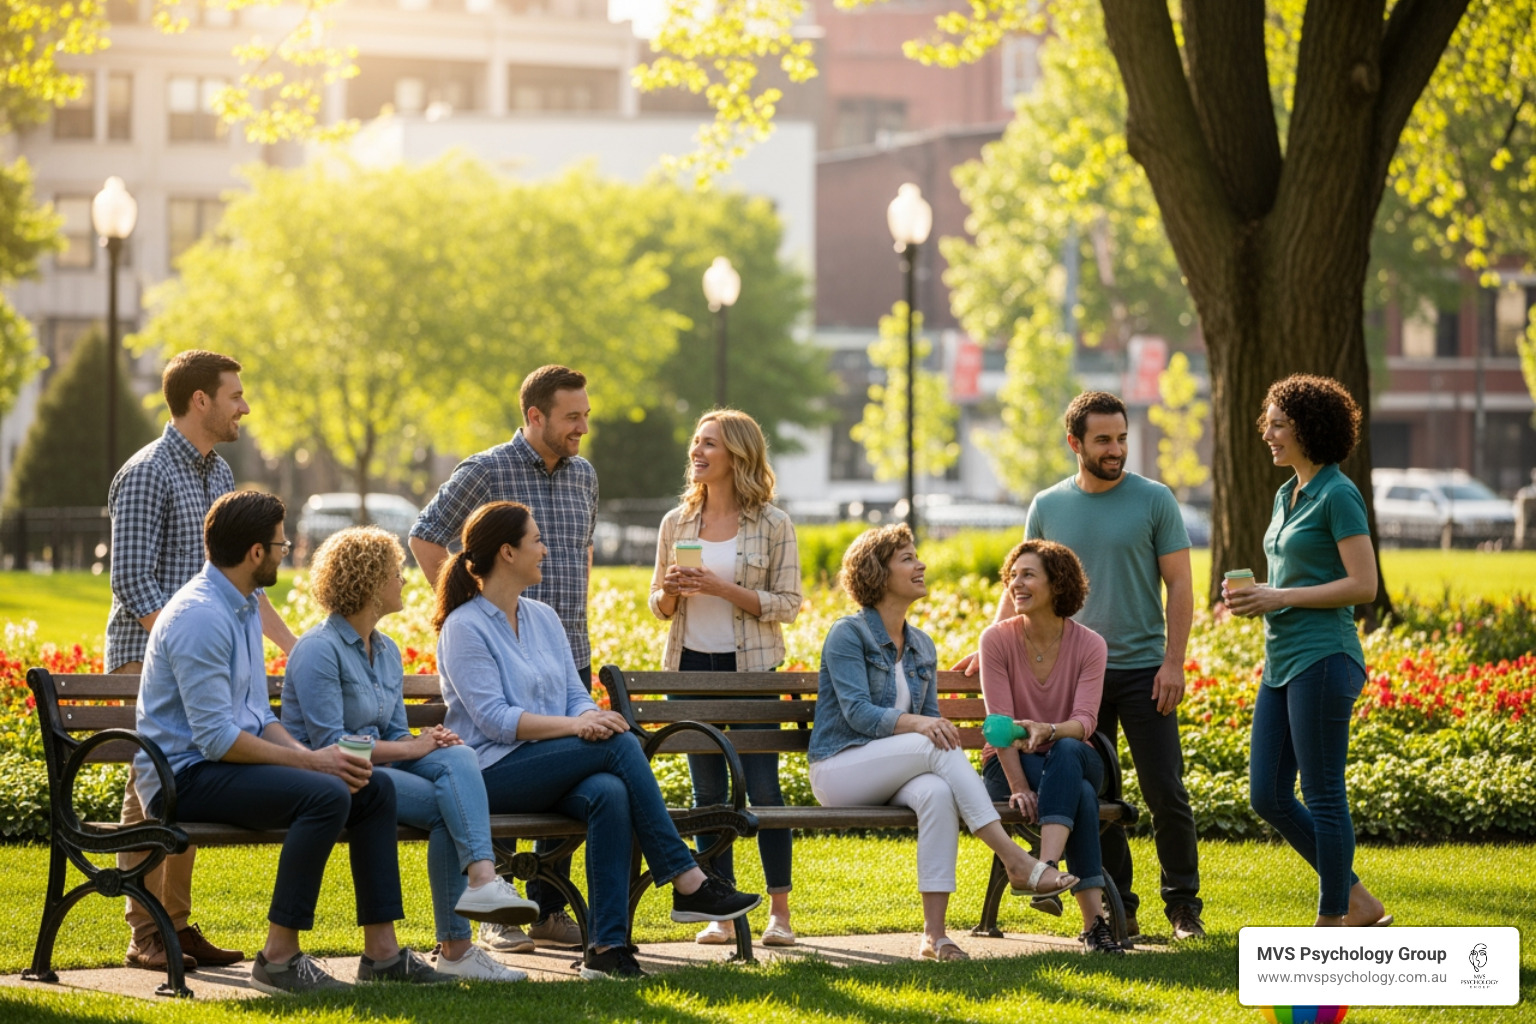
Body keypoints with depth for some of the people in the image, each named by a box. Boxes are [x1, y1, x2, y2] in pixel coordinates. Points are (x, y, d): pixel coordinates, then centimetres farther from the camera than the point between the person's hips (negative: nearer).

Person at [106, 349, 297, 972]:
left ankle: (176, 924, 11)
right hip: (150, 658, -8)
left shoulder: (218, 474, 15)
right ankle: (145, 937, -5)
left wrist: (289, 643, 14)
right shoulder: (147, 474, -11)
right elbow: (132, 582, -17)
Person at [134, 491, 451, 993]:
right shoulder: (201, 617, -20)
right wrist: (309, 760, -18)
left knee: (375, 788, 1)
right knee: (326, 795, -29)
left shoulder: (246, 608, 14)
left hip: (225, 764, 10)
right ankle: (279, 957, -23)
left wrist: (307, 753, 0)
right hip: (185, 774, -10)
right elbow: (217, 739, -24)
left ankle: (381, 951, 3)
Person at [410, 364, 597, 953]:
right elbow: (425, 538, -2)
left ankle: (549, 910, 15)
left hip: (570, 655, 6)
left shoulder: (584, 475, 13)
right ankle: (496, 917, 1)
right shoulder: (486, 472, -6)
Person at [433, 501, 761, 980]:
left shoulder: (543, 618, 18)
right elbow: (494, 719, -15)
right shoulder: (464, 628, -5)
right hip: (494, 774, -6)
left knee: (609, 793, -31)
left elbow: (576, 695, 14)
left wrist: (592, 717, -12)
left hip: (554, 771, 6)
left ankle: (607, 946, -36)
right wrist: (574, 725, -24)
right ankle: (686, 882, -23)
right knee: (620, 743, -26)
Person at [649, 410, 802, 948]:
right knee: (708, 791, 6)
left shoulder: (773, 525, -3)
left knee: (763, 788, -4)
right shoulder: (677, 522, 8)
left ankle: (779, 909, 6)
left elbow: (787, 605, -5)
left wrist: (723, 588, -16)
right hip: (691, 666, 3)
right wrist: (671, 590, -8)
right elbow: (658, 604, 15)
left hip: (749, 667, -3)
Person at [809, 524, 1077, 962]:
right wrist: (915, 723, -33)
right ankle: (1017, 862, -35)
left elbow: (932, 719, 12)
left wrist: (937, 726, -13)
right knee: (936, 746, -31)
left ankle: (934, 933, -38)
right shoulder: (848, 635, -6)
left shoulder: (922, 647, 15)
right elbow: (858, 713, -17)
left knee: (936, 792, -33)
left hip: (895, 774, 5)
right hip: (839, 768, -5)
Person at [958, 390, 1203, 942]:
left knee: (1166, 792, -4)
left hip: (1142, 670, -2)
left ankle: (1183, 904, 8)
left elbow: (1179, 585, -1)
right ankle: (1116, 910, 12)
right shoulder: (1047, 507, 7)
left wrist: (1174, 661, -10)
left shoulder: (1154, 500, 0)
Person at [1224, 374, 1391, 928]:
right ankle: (1359, 902, 16)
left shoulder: (1338, 496, -10)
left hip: (1323, 658, -10)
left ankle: (1332, 924, 5)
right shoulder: (1286, 496, 17)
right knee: (1267, 796, 7)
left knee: (1323, 797, -4)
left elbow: (1363, 585, -15)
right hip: (1282, 660, 10)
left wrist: (1280, 597, -16)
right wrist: (1254, 596, 6)